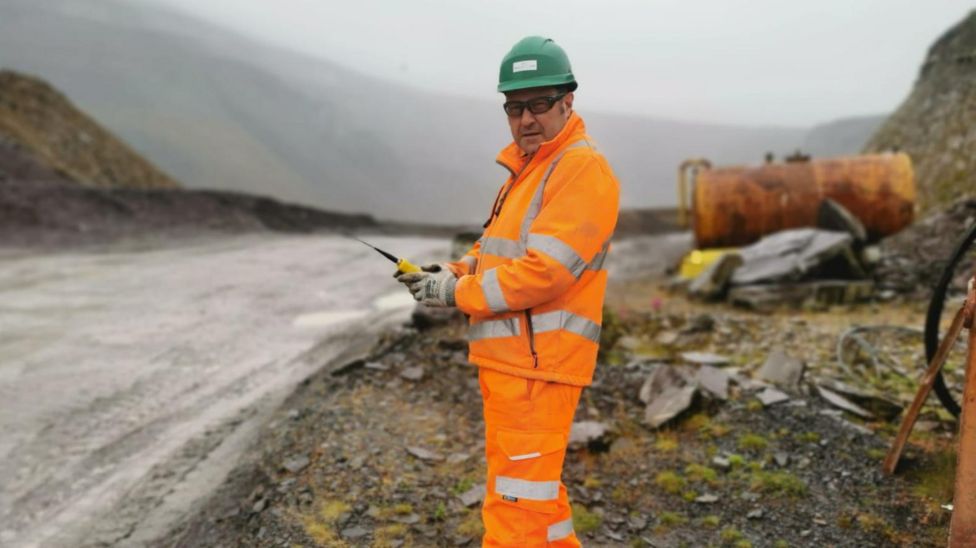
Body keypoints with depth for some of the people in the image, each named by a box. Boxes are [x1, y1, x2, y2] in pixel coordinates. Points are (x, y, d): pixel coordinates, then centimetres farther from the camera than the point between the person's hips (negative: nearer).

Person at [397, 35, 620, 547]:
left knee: (516, 498, -1)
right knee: (533, 485, 23)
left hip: (538, 362, -10)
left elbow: (544, 271, -23)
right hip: (510, 357, 10)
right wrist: (455, 273, 2)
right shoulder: (525, 167, 17)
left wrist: (459, 293, -14)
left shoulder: (583, 168, -14)